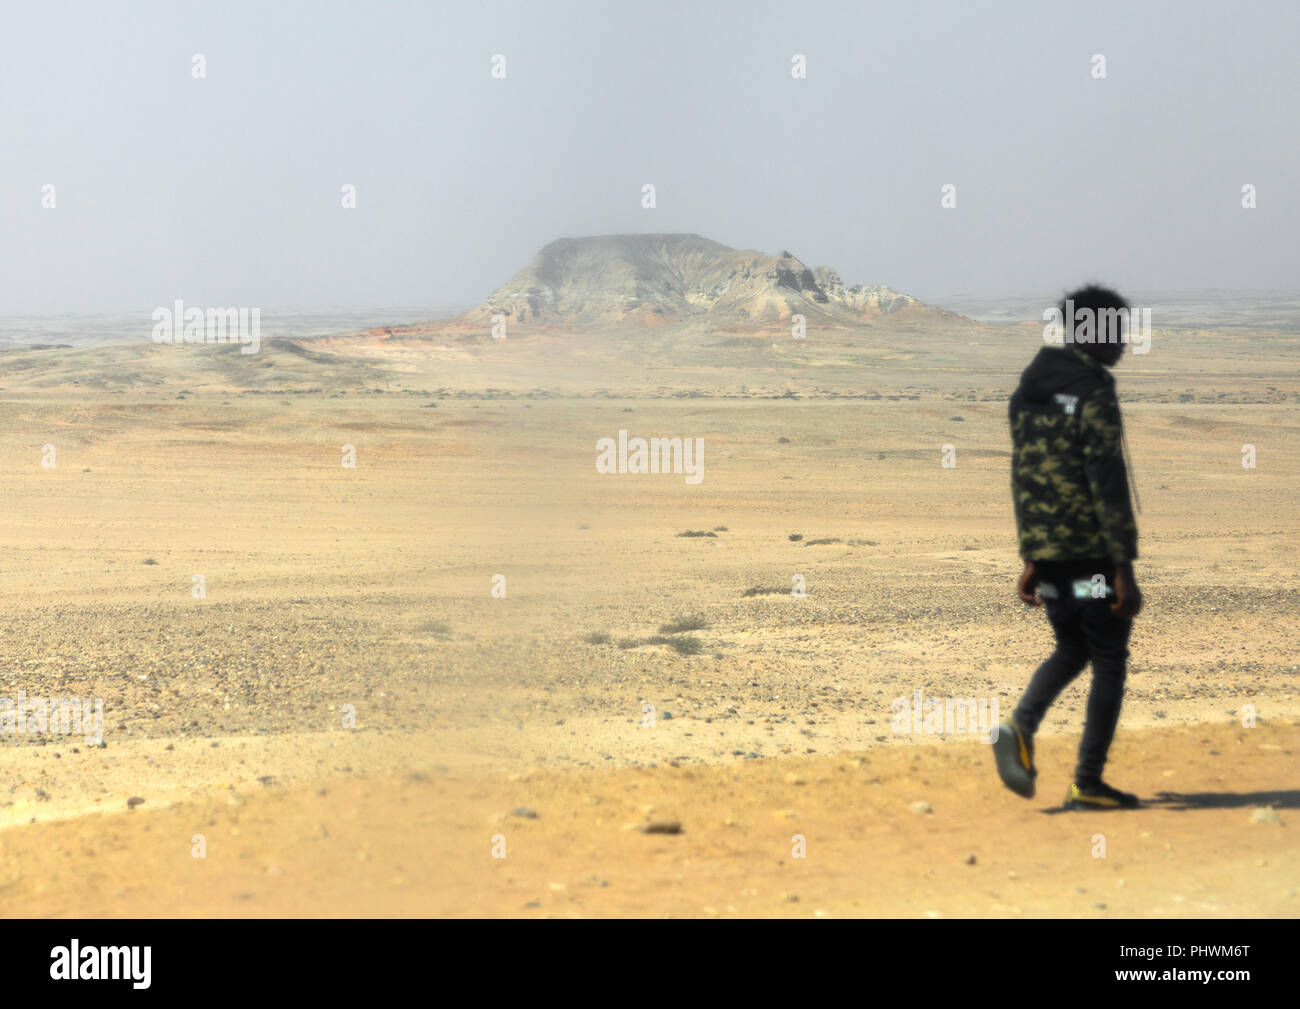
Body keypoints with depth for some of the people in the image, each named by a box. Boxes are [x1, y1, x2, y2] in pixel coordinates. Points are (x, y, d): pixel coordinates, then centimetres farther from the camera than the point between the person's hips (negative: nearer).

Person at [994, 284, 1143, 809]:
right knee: (1108, 662, 4)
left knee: (1071, 650, 22)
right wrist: (1124, 568, -16)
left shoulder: (1027, 393, 11)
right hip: (1093, 555, -7)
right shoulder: (1092, 397, -13)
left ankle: (1020, 727, -2)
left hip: (1047, 553, 7)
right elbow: (1108, 487, -17)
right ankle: (1088, 782, 4)